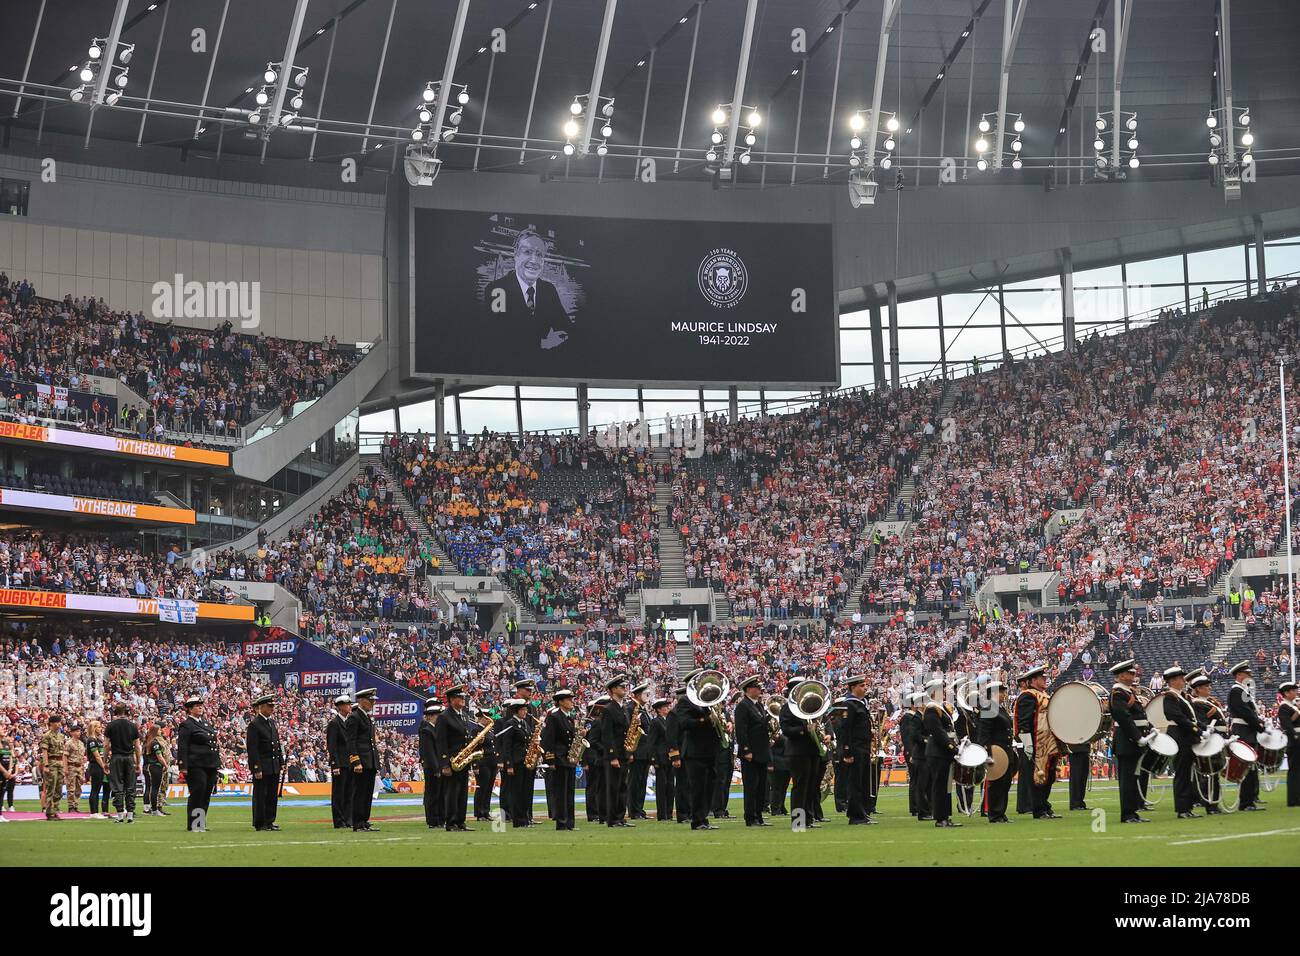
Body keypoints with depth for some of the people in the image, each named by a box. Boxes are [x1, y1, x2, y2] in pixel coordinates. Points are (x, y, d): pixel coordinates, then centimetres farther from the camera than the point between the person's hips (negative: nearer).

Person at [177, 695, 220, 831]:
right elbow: (182, 747, -11)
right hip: (196, 766, -8)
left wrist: (216, 763, 20)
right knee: (197, 794, -7)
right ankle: (193, 824, -1)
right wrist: (183, 766, -18)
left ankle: (202, 822, 17)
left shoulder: (206, 723, 19)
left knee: (207, 795, 9)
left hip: (210, 766, 8)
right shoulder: (187, 725, -6)